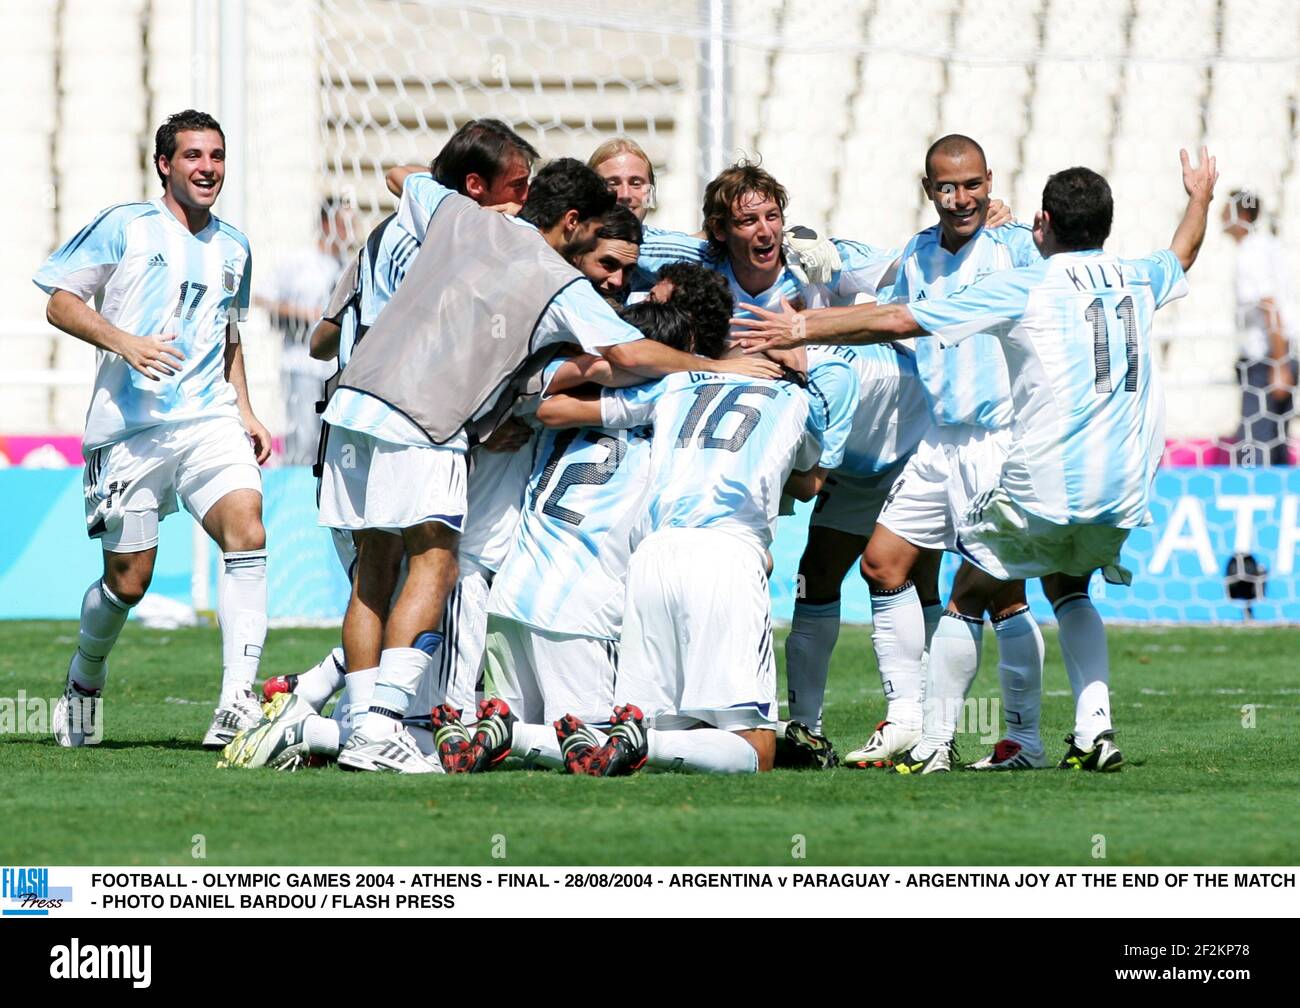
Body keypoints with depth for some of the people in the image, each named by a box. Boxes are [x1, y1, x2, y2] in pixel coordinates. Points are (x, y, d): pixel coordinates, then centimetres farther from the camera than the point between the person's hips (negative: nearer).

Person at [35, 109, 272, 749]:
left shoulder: (232, 249, 17)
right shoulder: (125, 227, 1)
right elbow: (60, 303, 0)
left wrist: (244, 412, 18)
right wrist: (125, 342, -16)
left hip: (210, 420, 3)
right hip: (130, 427, -3)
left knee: (247, 529, -23)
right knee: (128, 579, -1)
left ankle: (237, 706, -28)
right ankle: (85, 680, 32)